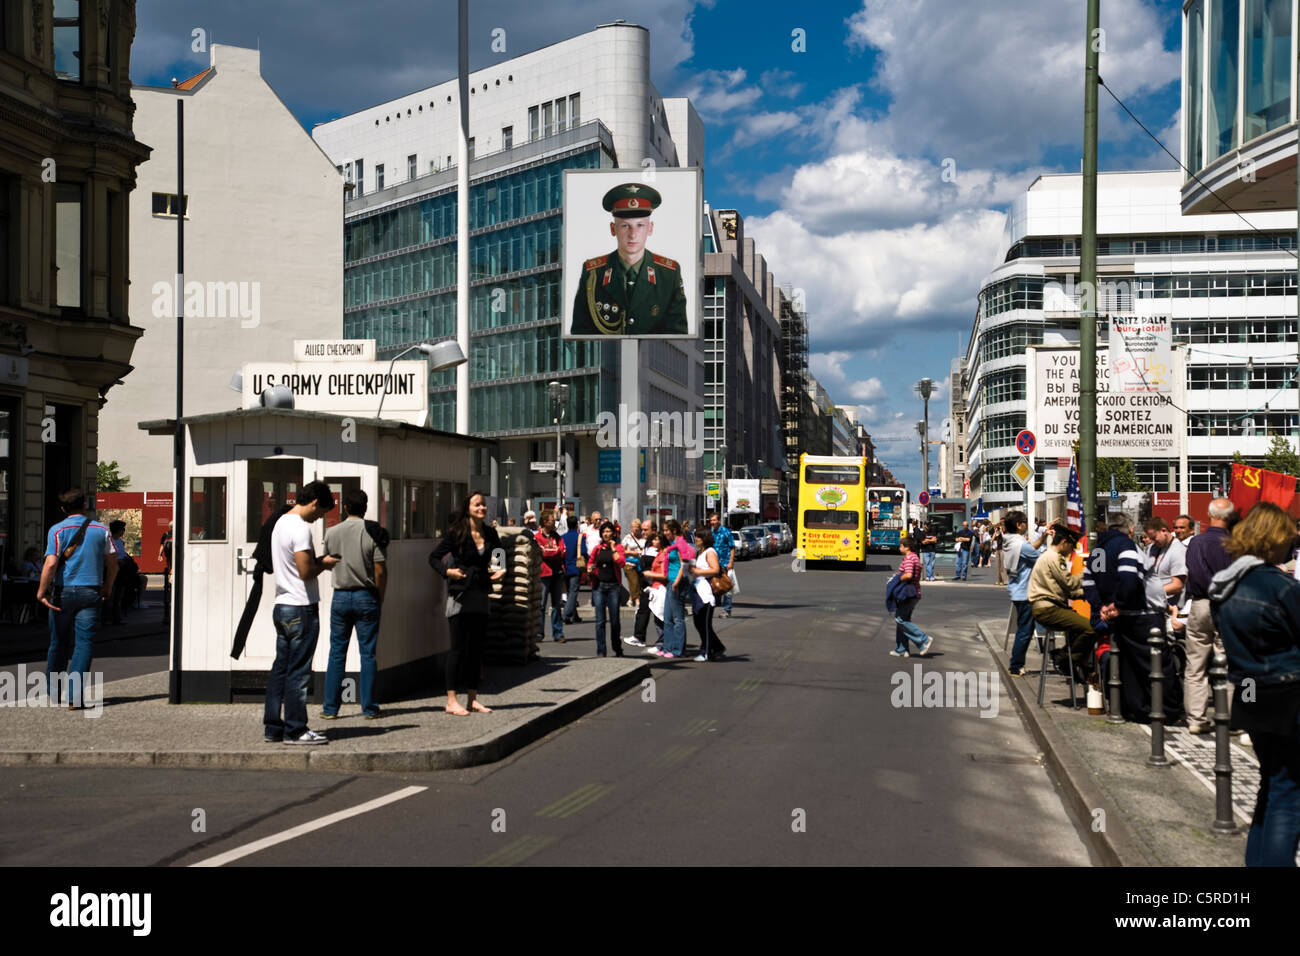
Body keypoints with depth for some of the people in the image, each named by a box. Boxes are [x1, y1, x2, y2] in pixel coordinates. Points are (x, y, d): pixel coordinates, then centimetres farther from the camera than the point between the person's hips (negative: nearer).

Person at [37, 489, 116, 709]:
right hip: (91, 592, 0)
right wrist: (107, 587, 25)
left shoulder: (57, 530, -3)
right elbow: (112, 563, 10)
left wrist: (42, 591, -6)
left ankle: (51, 690, 26)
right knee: (84, 642, -2)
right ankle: (74, 694, -13)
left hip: (63, 592, 0)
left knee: (59, 642, 12)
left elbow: (51, 563, -14)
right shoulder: (100, 529, 5)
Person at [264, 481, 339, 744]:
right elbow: (305, 572, -21)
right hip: (301, 609, -9)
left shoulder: (281, 522, 15)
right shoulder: (300, 528, -16)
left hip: (282, 605, 9)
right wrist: (324, 564, -3)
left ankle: (273, 728, 14)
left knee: (280, 669, 11)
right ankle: (295, 730, 2)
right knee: (298, 671, -3)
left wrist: (318, 561, 13)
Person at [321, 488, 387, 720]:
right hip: (366, 597, -2)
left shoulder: (332, 533, 0)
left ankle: (330, 707, 9)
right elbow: (380, 572, -9)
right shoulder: (372, 533, -8)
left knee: (337, 652, 8)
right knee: (368, 653, 3)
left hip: (340, 597, 2)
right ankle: (368, 708, 5)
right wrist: (380, 600, 2)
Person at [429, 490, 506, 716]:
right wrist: (448, 572, -19)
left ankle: (472, 699, 17)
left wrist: (500, 571, 3)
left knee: (476, 647, 9)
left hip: (481, 594, 5)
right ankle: (451, 700, 0)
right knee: (458, 647, -4)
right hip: (460, 593, -5)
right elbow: (434, 557, -3)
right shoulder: (456, 533, -7)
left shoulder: (490, 534, 8)